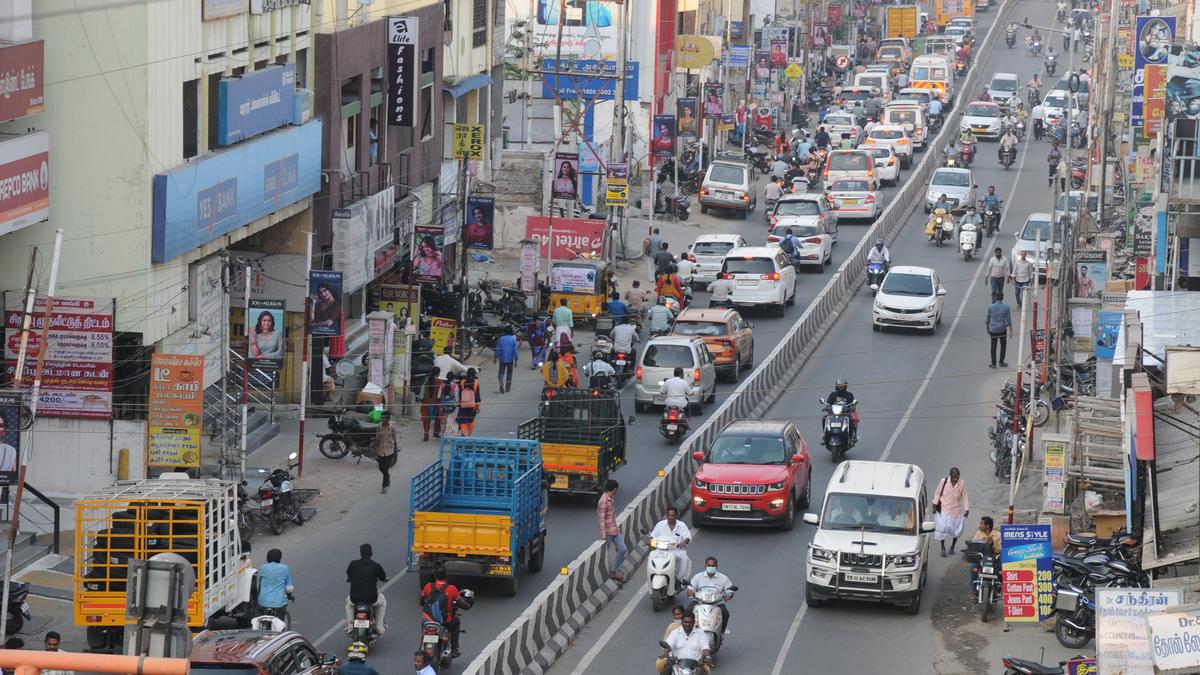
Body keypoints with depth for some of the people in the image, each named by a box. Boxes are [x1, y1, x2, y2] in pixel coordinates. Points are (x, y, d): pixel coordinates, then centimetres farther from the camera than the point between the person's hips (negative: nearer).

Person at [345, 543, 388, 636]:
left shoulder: (352, 564, -2)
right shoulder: (376, 566, -4)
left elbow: (348, 578, 15)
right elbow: (384, 579, 11)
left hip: (355, 599, 1)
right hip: (372, 599, -1)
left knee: (349, 601, 38)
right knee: (382, 601, 34)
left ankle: (350, 625, 32)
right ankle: (379, 627, 31)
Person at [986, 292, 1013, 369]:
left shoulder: (990, 307, -6)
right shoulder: (1006, 307, -6)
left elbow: (988, 319, 3)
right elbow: (1009, 320, -3)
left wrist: (988, 329, 17)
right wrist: (1010, 331, 5)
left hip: (993, 330, 0)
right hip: (1002, 330, 0)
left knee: (993, 346, 8)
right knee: (1003, 346, 15)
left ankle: (993, 363, 11)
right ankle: (1001, 362, 18)